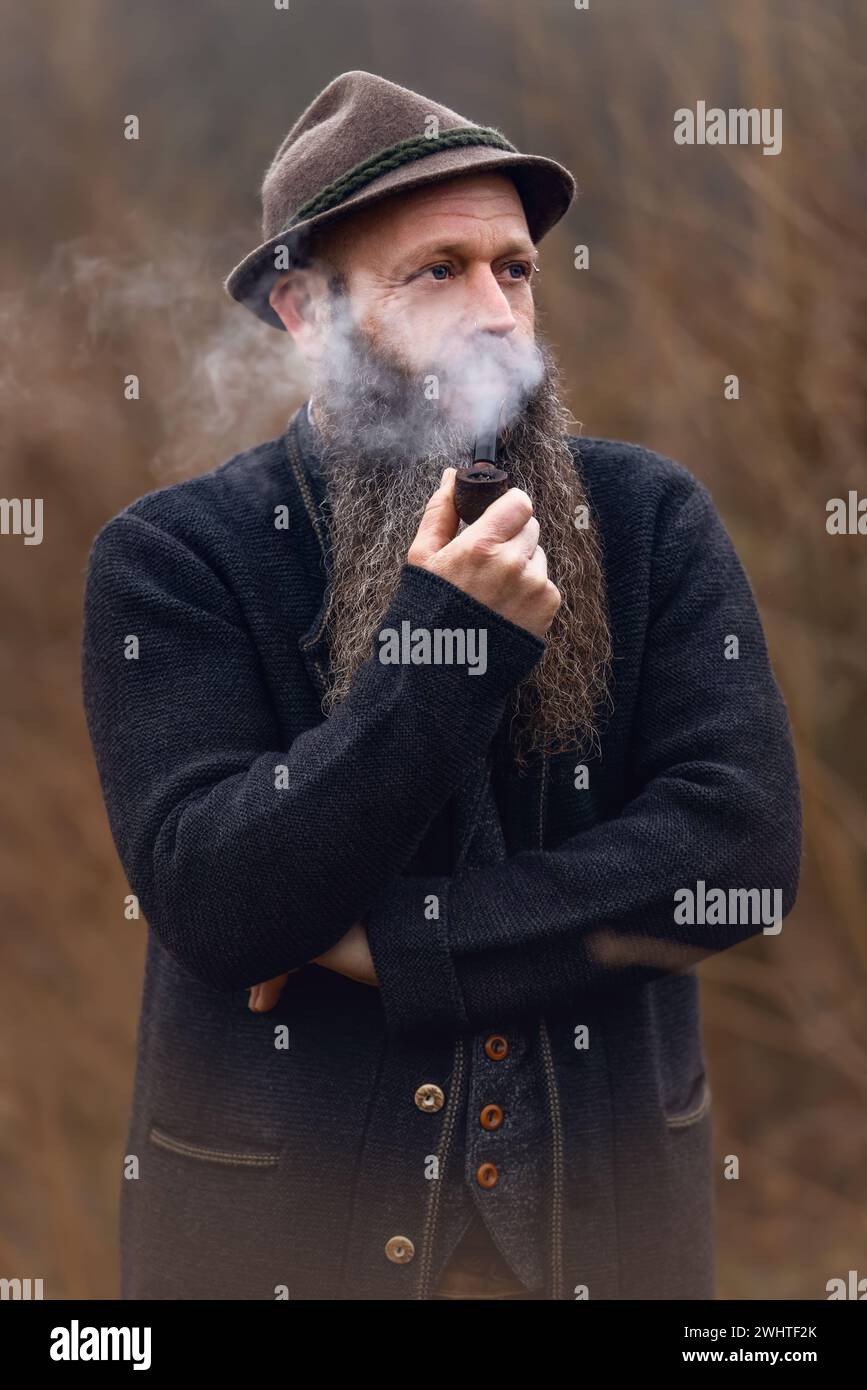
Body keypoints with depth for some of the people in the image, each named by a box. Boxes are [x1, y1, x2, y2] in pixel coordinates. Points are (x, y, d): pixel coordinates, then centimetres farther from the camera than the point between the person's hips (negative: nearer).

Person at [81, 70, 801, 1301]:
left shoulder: (653, 519, -2)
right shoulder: (168, 559, -8)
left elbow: (744, 842, -12)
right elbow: (213, 907, -17)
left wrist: (396, 947, -17)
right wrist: (444, 654, -25)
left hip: (611, 1195, 2)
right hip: (282, 1215, -2)